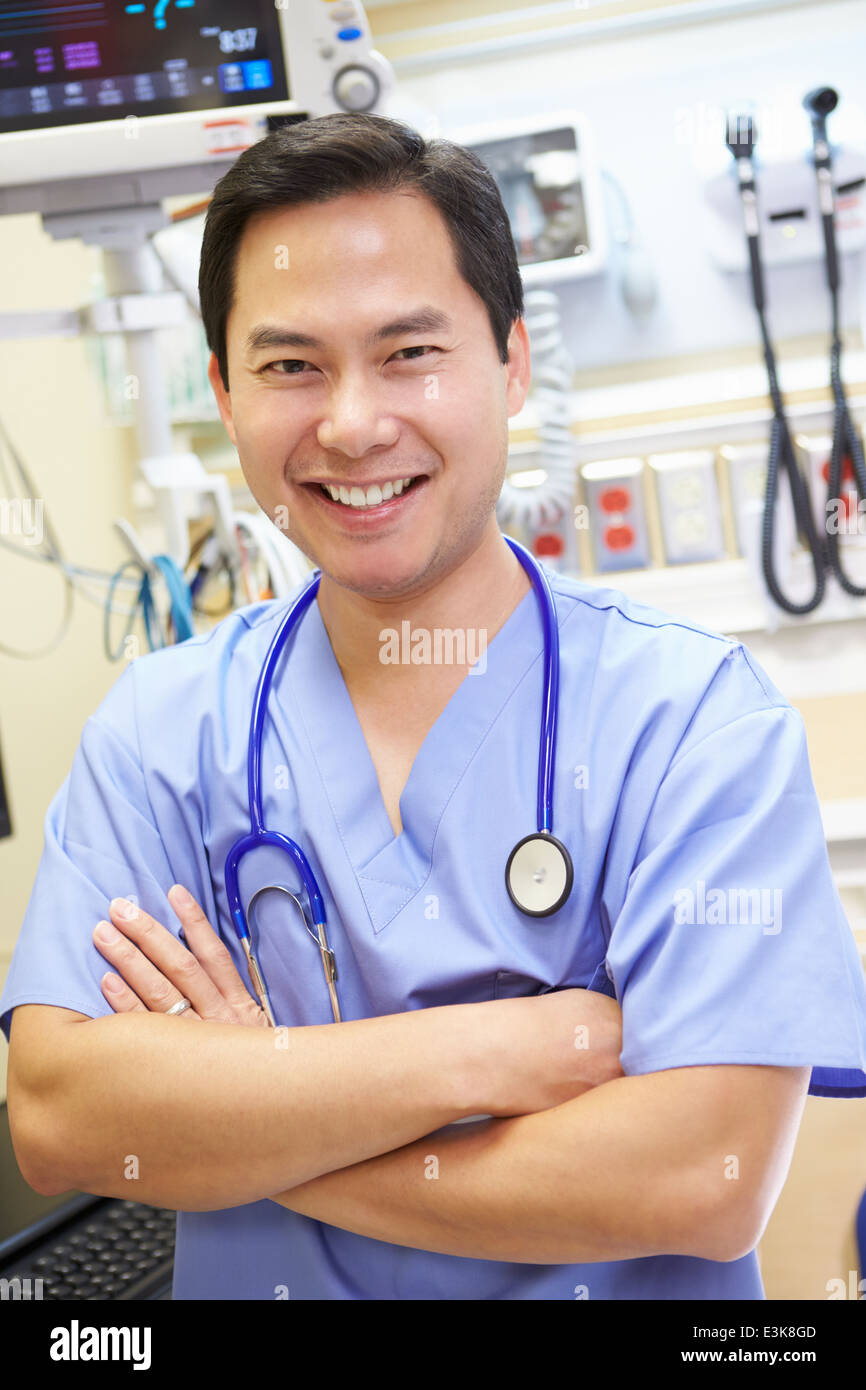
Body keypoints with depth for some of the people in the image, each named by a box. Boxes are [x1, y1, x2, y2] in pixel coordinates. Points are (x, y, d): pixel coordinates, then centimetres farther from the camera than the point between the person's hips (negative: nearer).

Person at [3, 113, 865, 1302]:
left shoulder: (696, 713, -11)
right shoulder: (158, 727, -2)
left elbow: (705, 1181, -19)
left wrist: (231, 1124, -14)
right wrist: (508, 1049, -21)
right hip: (257, 1287, 2)